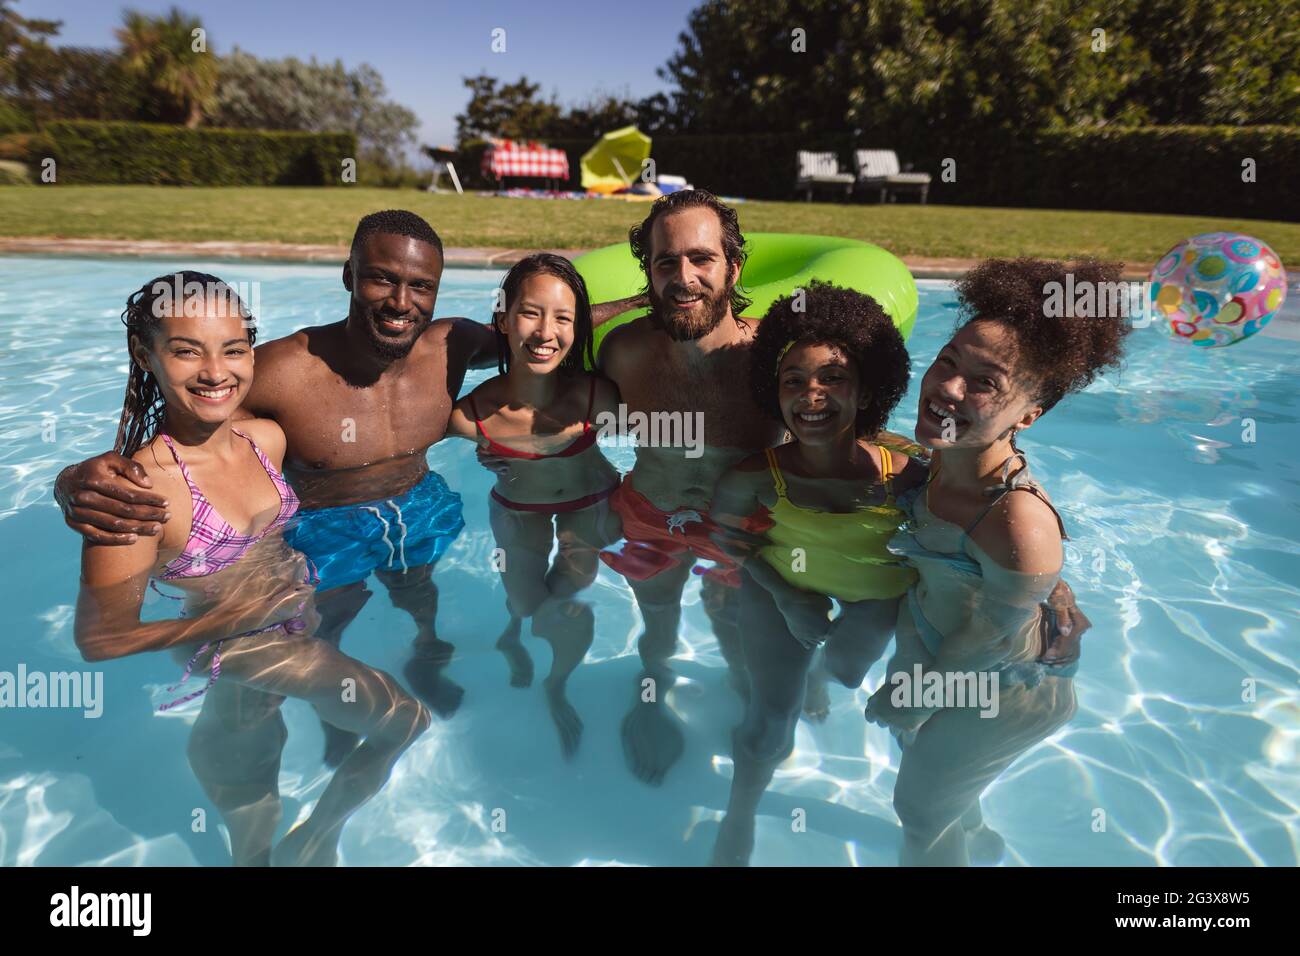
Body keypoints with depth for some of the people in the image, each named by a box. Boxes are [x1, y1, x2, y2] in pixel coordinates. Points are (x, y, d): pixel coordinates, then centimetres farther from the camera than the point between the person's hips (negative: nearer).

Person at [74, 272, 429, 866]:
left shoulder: (267, 438, -8)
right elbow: (99, 639, -19)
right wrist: (228, 619, -21)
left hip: (294, 630, 6)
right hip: (237, 653, -6)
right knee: (404, 720, -1)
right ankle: (314, 839, 21)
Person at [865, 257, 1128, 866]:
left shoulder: (1020, 527, -42)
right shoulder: (936, 455, -23)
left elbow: (989, 641, -24)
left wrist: (913, 700, -9)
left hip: (1001, 688, -7)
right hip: (929, 640, 7)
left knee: (923, 809, 19)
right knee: (918, 748, 34)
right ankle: (976, 839, 67)